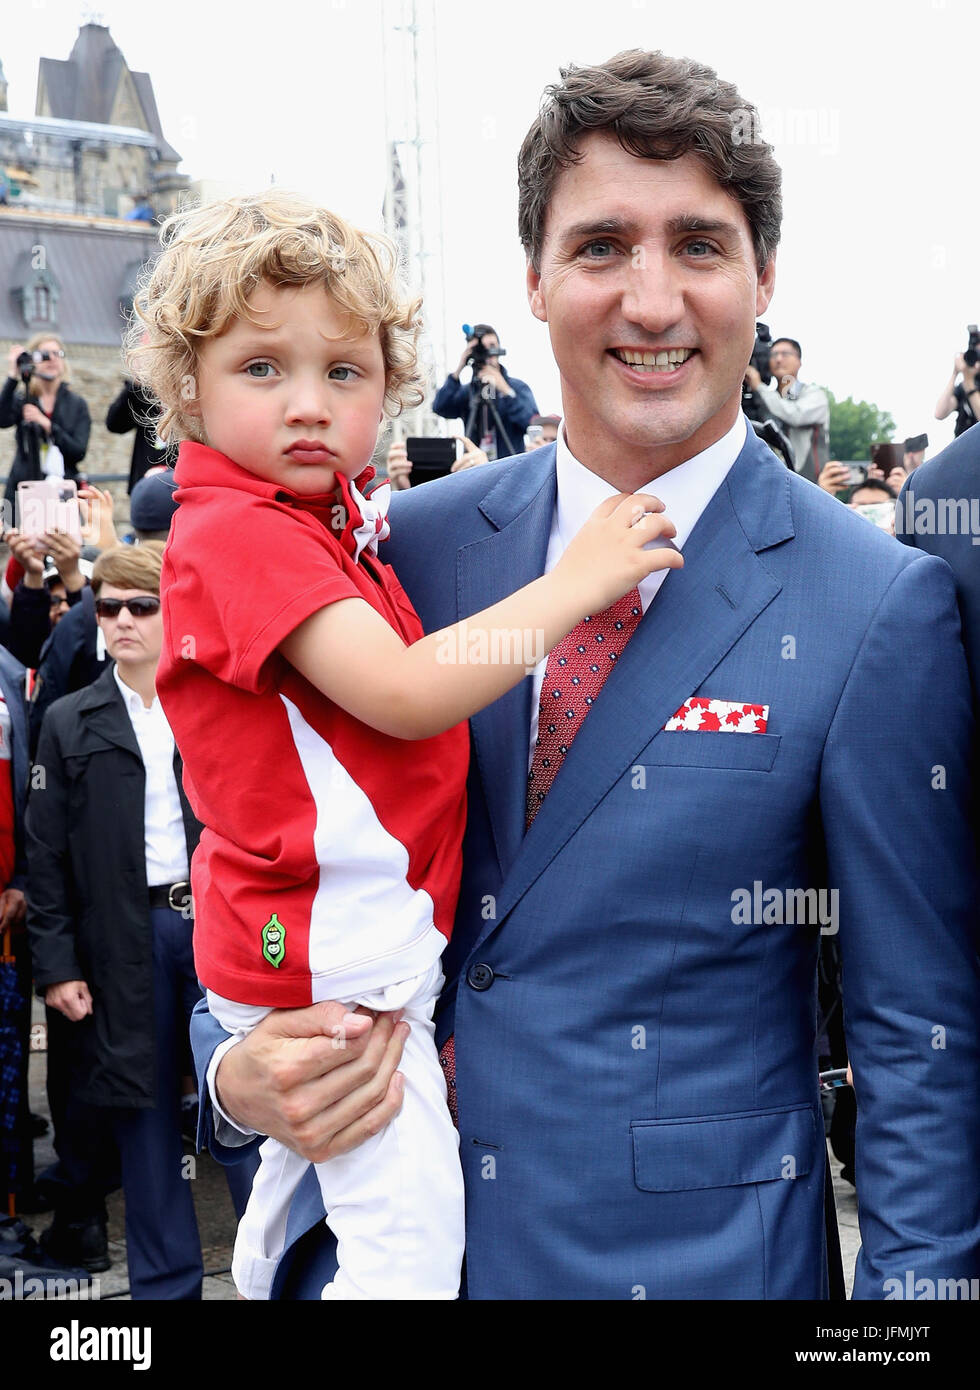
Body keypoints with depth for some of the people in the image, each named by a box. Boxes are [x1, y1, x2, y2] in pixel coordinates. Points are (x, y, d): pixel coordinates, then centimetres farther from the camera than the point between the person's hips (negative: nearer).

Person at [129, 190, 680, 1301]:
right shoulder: (234, 532, -22)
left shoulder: (331, 515, 8)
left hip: (324, 934, 10)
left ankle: (262, 1275, 53)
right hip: (334, 951, -10)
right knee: (411, 1235, -6)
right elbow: (402, 694, -30)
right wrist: (570, 584, -27)